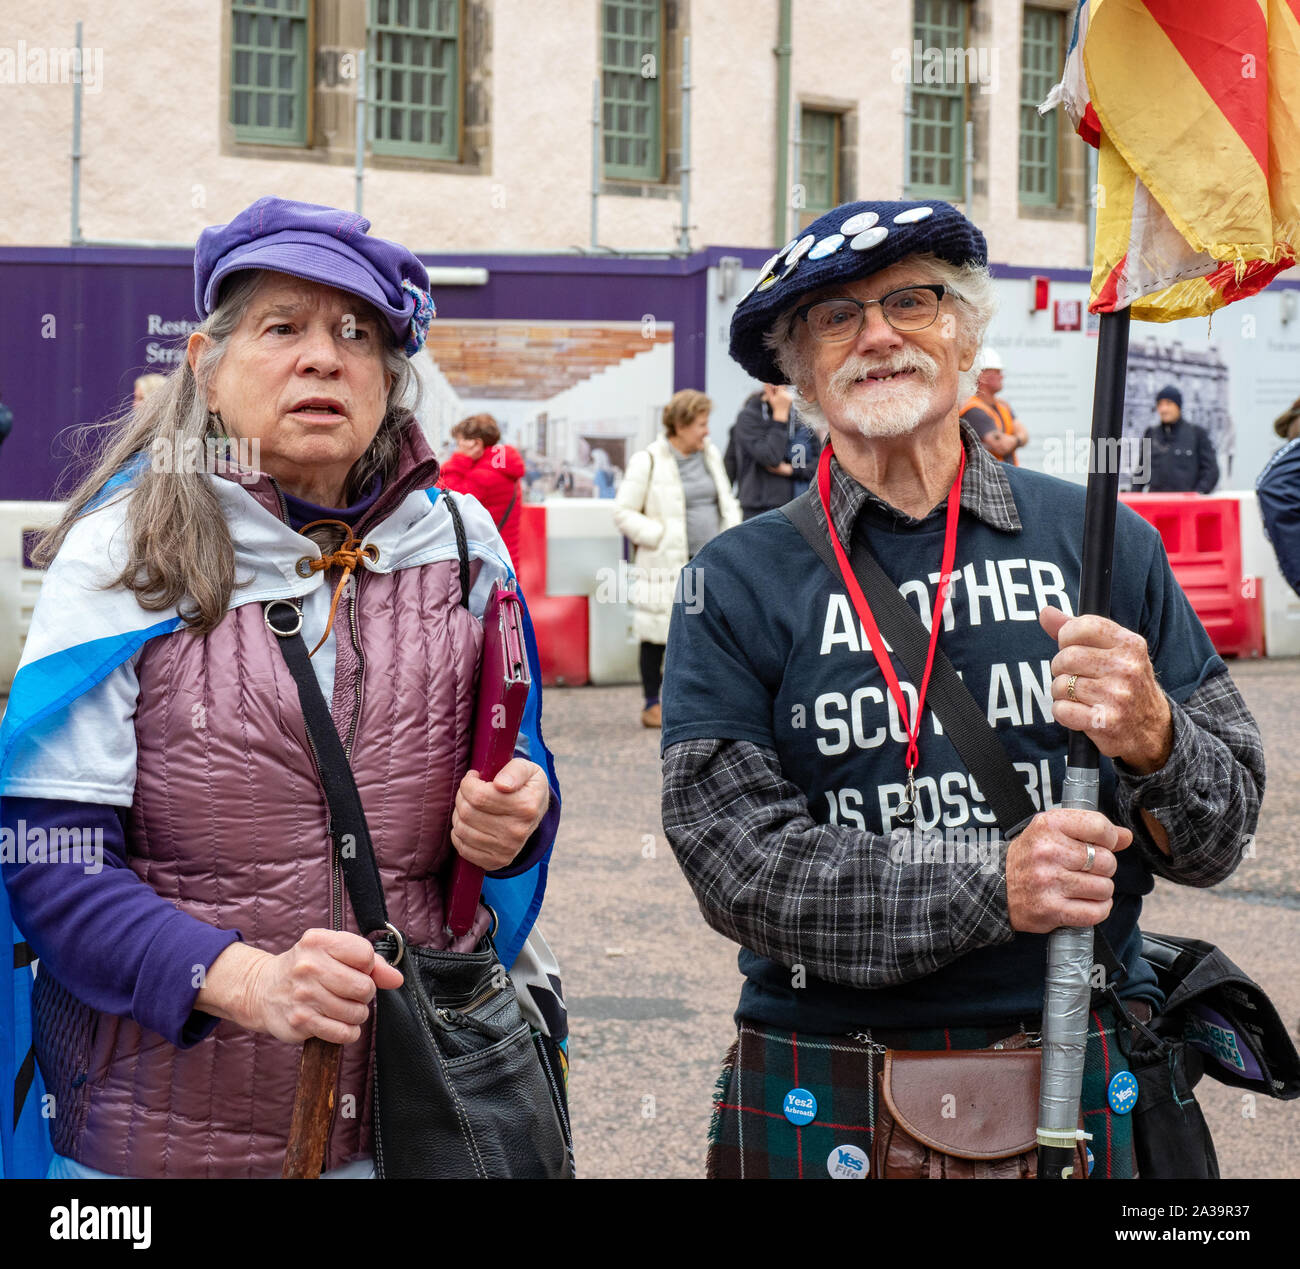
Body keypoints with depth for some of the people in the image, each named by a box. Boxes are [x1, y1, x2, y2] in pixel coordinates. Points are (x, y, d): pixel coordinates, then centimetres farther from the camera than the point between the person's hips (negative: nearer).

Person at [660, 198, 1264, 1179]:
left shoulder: (1097, 540, 0)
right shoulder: (736, 585, -2)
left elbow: (1224, 834, 2)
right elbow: (735, 860, -11)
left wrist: (1153, 740, -20)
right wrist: (990, 886, -21)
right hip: (826, 1098, -1)